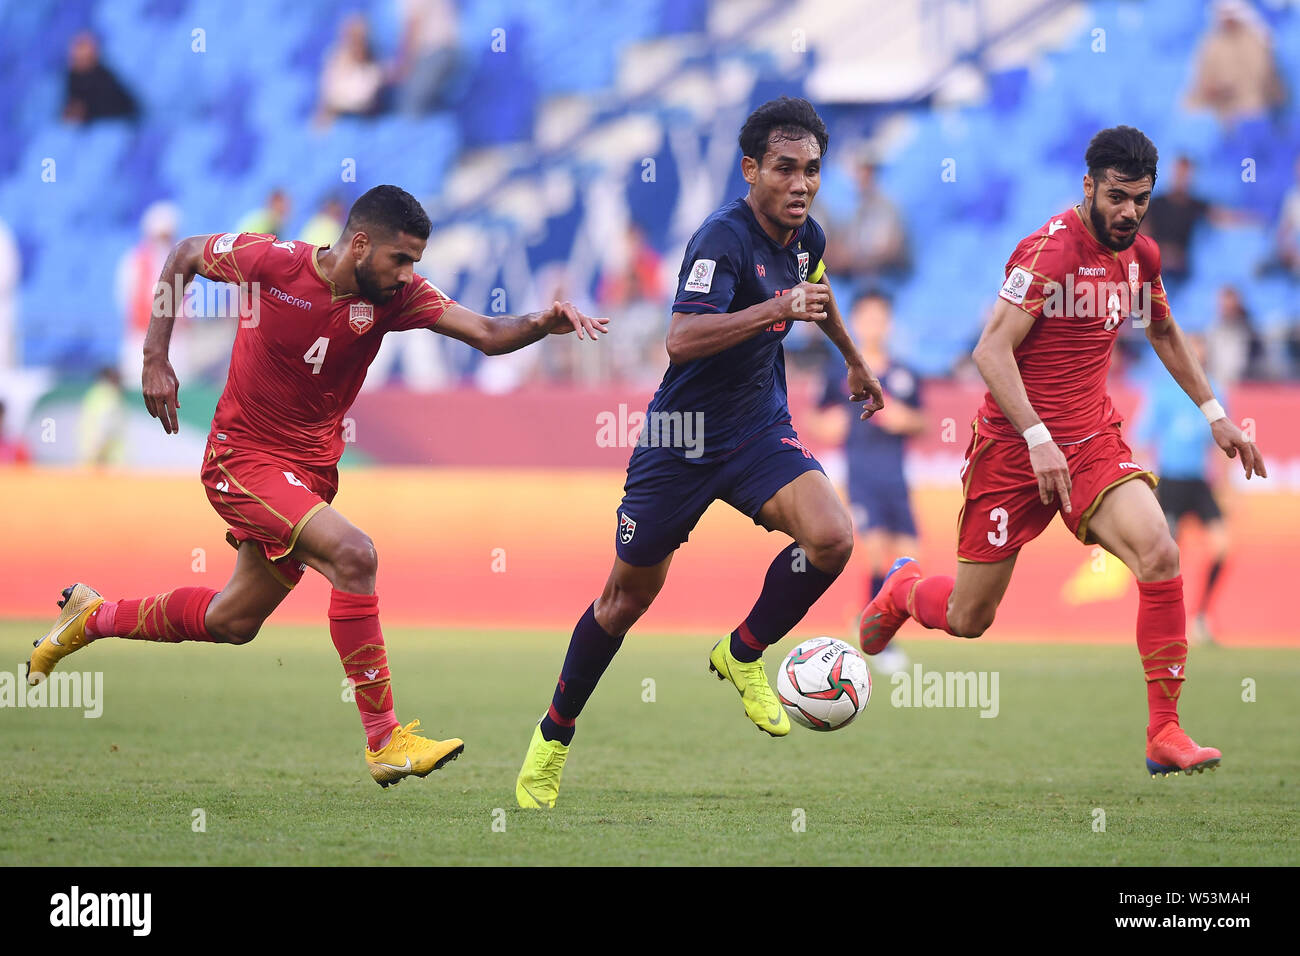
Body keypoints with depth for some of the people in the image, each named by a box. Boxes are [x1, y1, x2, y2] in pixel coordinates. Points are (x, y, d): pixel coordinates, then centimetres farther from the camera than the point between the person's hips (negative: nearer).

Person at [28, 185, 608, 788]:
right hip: (242, 458, -6)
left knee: (233, 622, 18)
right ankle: (383, 741, -25)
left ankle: (91, 618, 43)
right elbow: (185, 255, 0)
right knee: (353, 553, -27)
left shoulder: (396, 296, -9)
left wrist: (541, 324, -40)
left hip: (311, 468, 6)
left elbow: (487, 334, -19)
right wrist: (155, 359, -5)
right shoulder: (271, 262, -17)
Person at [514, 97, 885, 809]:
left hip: (759, 428, 5)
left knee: (831, 538, -21)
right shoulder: (723, 238, -24)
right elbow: (681, 341, -39)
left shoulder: (805, 237, 0)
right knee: (627, 598, 6)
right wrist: (774, 309, -46)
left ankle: (742, 655, 5)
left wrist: (854, 361, 41)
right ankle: (553, 737, 27)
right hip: (684, 436, -5)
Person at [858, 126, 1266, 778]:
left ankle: (1164, 734, -18)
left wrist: (1213, 414, 23)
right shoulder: (1051, 249, -18)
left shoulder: (1140, 255, 5)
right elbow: (991, 352, -23)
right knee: (967, 621, 4)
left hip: (1093, 441, 5)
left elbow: (1164, 334, 26)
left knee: (1158, 554, -23)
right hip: (1014, 446, -5)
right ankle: (904, 590, 42)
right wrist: (1039, 438, -31)